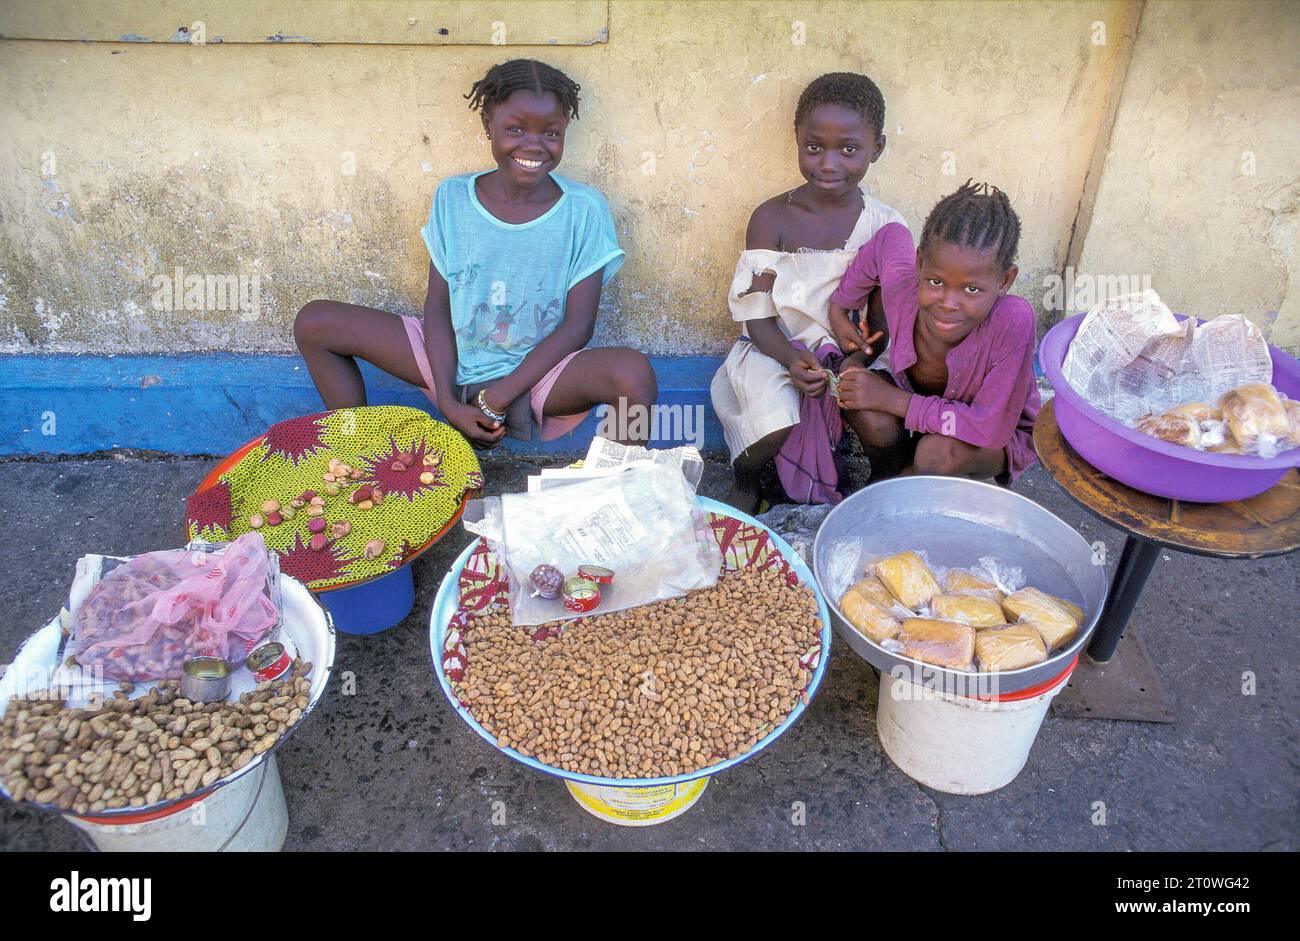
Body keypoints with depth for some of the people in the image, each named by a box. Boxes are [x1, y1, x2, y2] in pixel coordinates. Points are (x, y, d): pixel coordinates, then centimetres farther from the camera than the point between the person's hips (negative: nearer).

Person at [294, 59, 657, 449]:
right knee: (314, 322, -5)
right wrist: (448, 401, -15)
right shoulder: (452, 197, 0)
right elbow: (437, 306, -1)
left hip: (538, 372, -3)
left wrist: (498, 399, -17)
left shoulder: (584, 209, -8)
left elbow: (578, 325, -11)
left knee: (635, 374, -34)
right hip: (454, 361, 3)